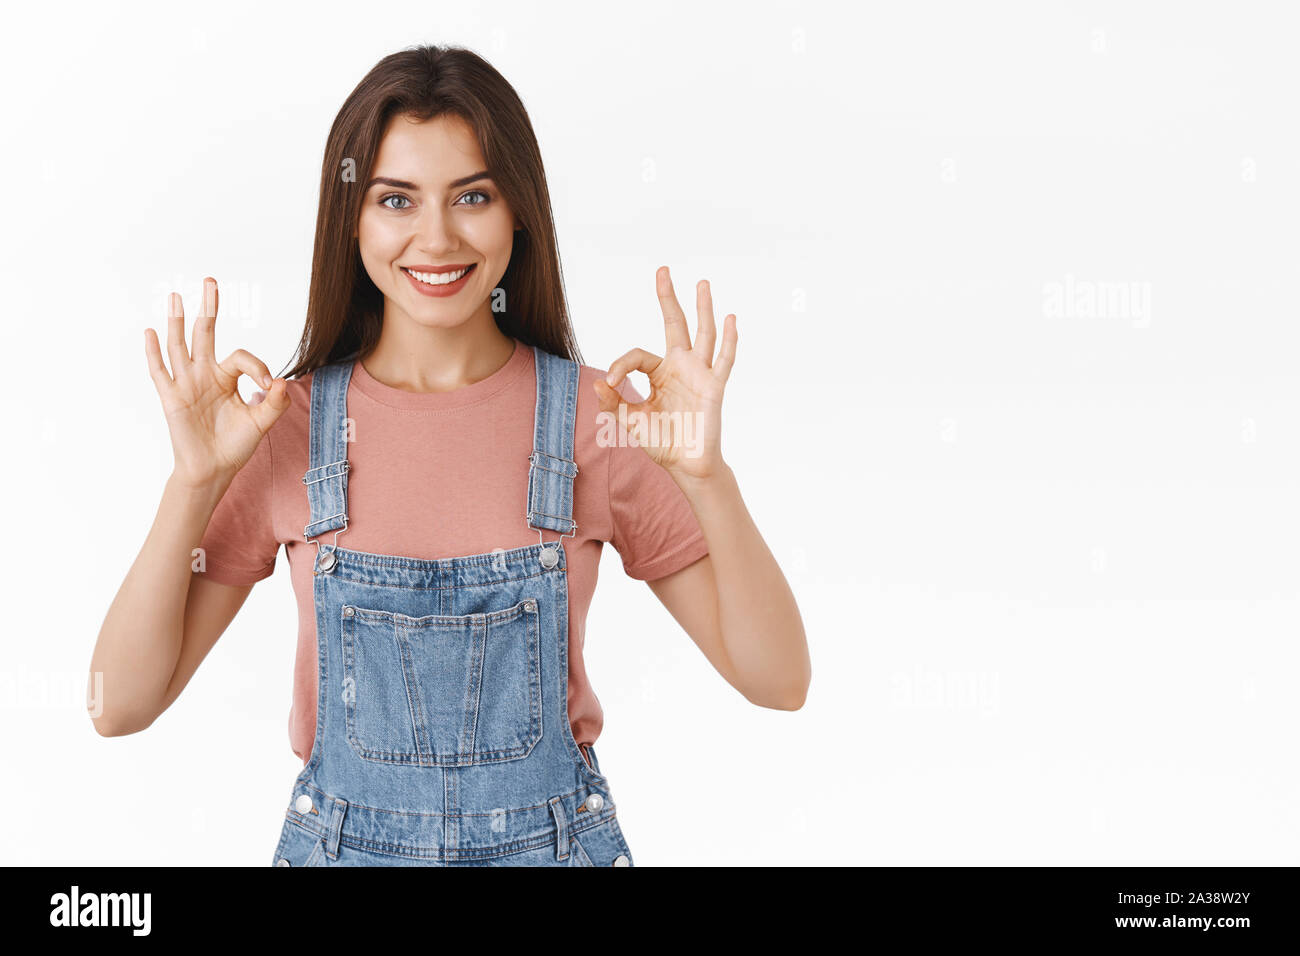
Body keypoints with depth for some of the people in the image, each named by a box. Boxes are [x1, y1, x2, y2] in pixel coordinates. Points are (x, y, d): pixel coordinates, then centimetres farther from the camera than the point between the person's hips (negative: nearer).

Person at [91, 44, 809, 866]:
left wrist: (707, 476, -24)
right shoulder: (287, 423, -8)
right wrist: (196, 482, -18)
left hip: (555, 840, 0)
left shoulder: (600, 417, -10)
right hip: (342, 841, 1)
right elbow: (122, 705, -8)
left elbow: (779, 683, -11)